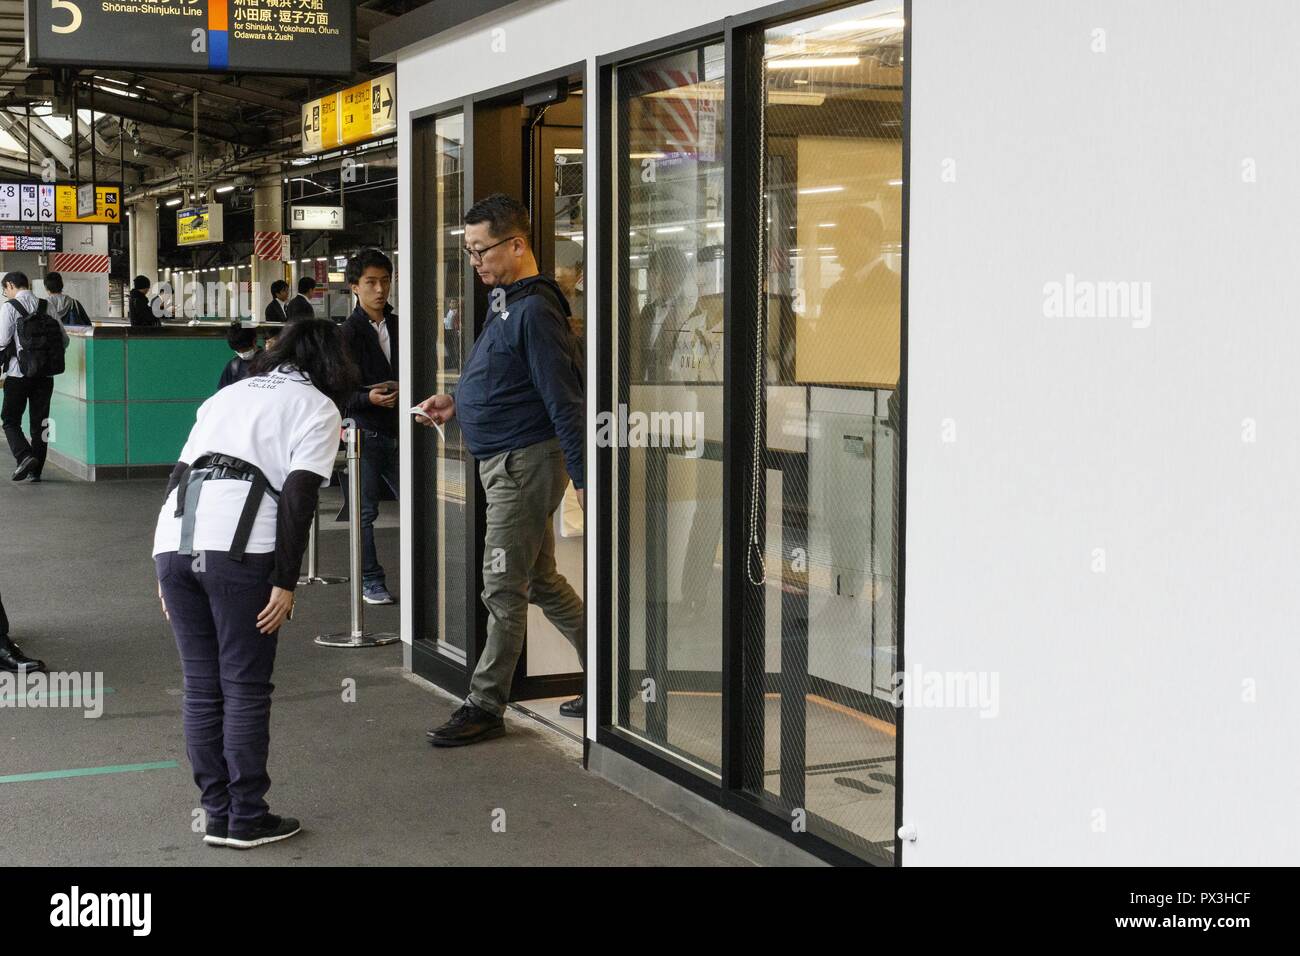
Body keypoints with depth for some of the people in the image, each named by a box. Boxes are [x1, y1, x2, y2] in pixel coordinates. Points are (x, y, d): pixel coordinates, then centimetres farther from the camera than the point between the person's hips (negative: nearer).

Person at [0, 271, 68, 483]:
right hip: (46, 375, 4)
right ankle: (35, 471, 10)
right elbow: (64, 339, 6)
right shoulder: (46, 306, 8)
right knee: (39, 422, 9)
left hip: (19, 373, -4)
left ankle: (24, 456, -16)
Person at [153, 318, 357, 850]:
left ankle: (218, 816, 18)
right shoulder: (318, 407, 11)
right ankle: (247, 820, 9)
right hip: (240, 549, -5)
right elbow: (298, 497, -4)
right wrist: (285, 583, -6)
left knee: (201, 688, 12)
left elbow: (179, 475, 22)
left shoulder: (228, 393, 29)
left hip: (174, 542, 6)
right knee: (245, 689, 4)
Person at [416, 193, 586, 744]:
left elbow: (563, 399, -22)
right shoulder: (504, 302, 13)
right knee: (541, 582, 17)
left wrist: (583, 480, -23)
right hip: (502, 462, 11)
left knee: (503, 590, -3)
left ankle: (485, 707, 6)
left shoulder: (534, 310, -18)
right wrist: (457, 404, 10)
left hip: (525, 464, -11)